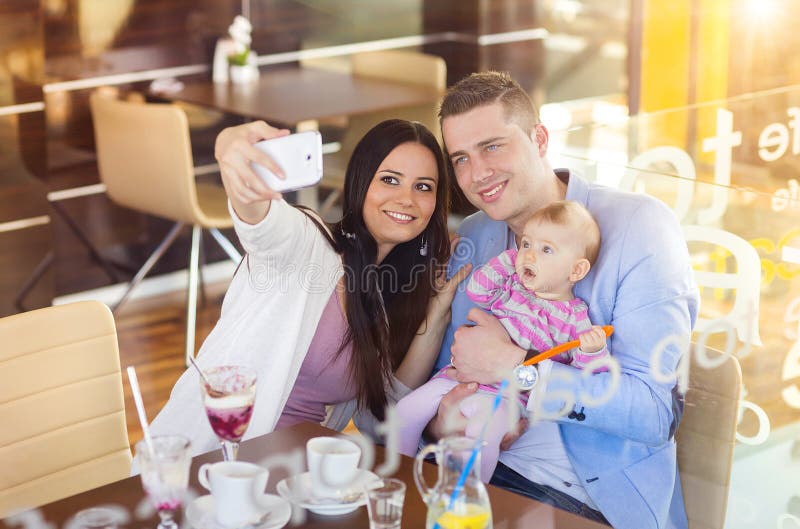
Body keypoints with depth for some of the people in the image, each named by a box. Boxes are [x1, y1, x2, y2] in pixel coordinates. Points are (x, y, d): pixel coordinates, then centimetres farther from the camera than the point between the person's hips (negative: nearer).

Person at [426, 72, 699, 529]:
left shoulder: (641, 226, -12)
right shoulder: (471, 239, 8)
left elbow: (655, 410, -20)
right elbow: (449, 364, 12)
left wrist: (515, 365, -23)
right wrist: (440, 419, -12)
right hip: (482, 468, 6)